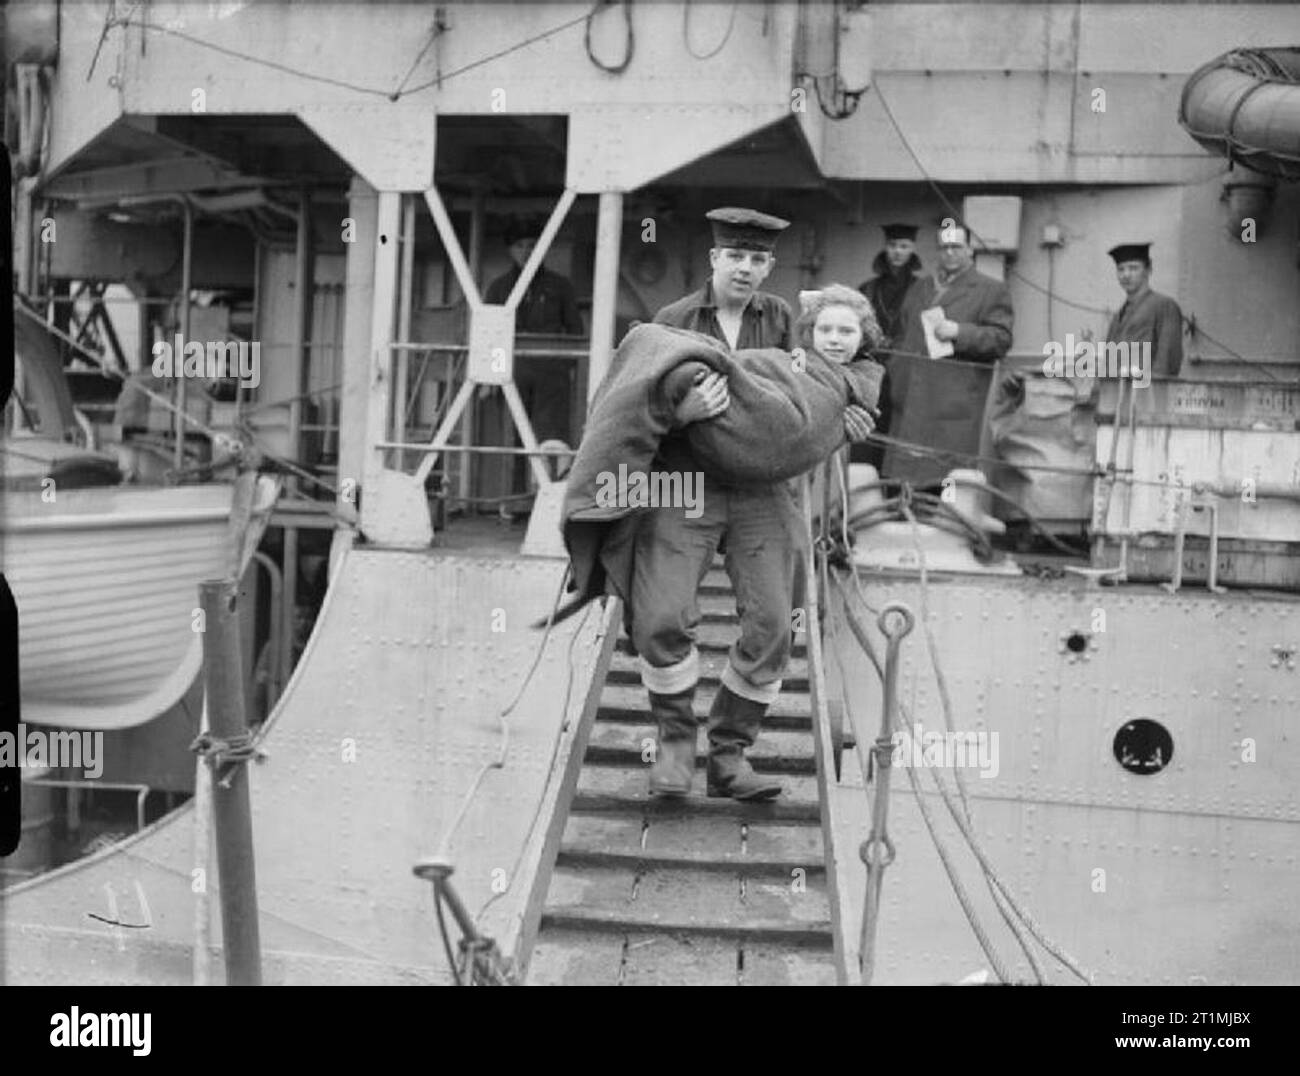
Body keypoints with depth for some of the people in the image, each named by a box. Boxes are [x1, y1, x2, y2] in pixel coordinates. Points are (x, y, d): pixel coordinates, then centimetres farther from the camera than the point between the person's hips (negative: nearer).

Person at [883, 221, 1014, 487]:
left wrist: (959, 331, -14)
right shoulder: (919, 290, 23)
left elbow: (1002, 339, -4)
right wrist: (895, 371, 14)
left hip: (957, 403, -5)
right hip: (911, 404, 5)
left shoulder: (992, 290, 5)